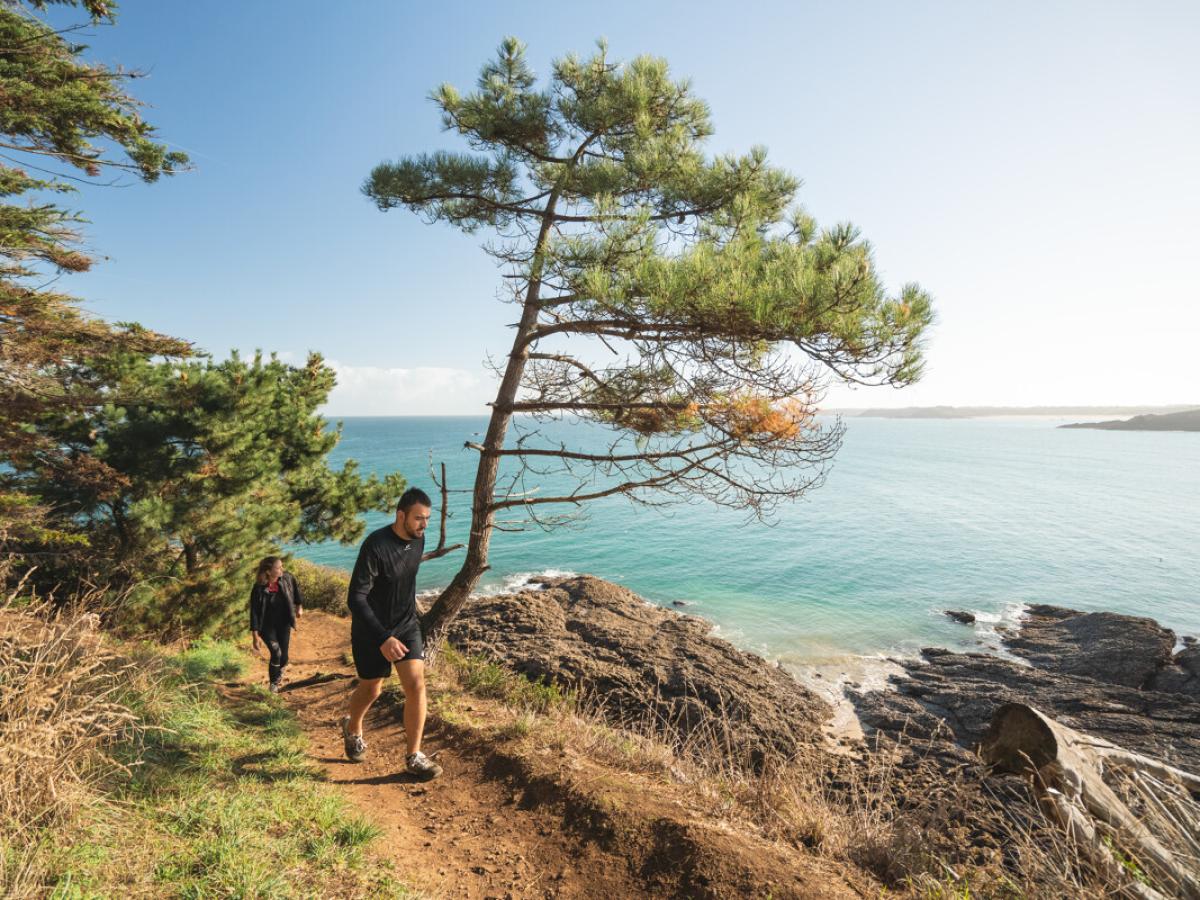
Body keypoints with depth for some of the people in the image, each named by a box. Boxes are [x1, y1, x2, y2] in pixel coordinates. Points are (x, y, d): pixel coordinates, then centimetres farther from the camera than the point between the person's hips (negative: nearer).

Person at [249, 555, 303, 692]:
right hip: (267, 626, -3)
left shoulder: (287, 578, -16)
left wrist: (299, 606, 14)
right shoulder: (259, 589, -24)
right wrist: (256, 637, -15)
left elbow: (295, 589, 7)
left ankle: (279, 674, 39)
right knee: (276, 653, -17)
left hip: (284, 624, 3)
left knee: (284, 656, 4)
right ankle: (274, 683, 9)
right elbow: (254, 613, -17)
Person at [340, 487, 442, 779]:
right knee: (371, 690, 15)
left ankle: (413, 757, 8)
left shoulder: (418, 540, -5)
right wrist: (383, 638, -32)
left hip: (406, 625, 4)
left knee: (416, 685, -7)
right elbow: (356, 598, -27)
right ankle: (352, 728, 49)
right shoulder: (375, 546, -27)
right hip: (371, 630, -4)